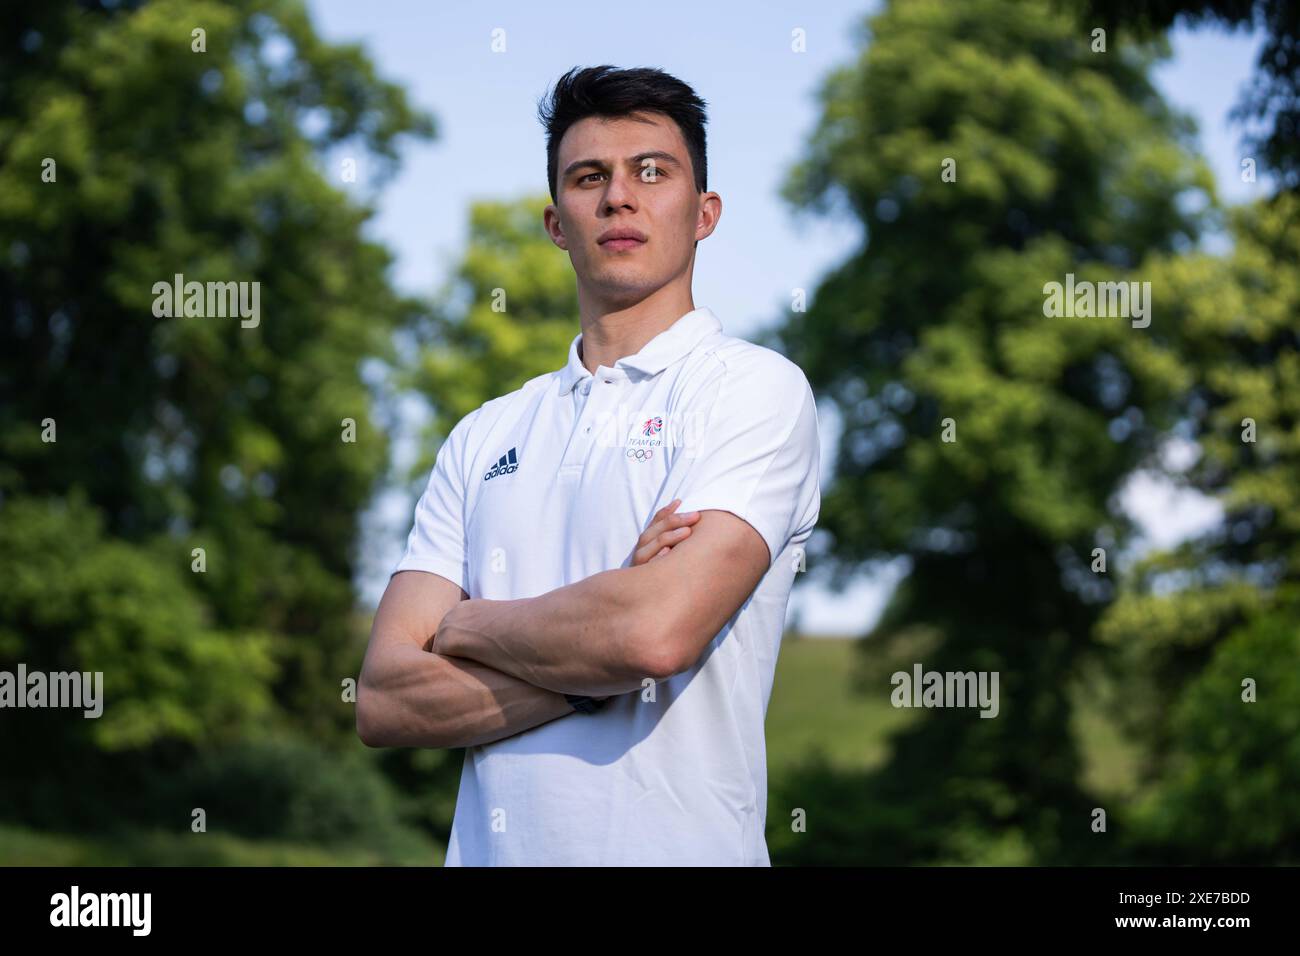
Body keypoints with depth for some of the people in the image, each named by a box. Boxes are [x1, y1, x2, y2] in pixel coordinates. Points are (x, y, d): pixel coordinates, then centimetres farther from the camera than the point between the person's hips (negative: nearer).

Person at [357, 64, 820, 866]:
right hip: (489, 848, 4)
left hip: (680, 846, -4)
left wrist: (466, 625, -5)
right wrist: (593, 663, -14)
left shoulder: (756, 388, -5)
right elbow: (385, 701, -1)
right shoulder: (486, 437, 9)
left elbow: (655, 633, -21)